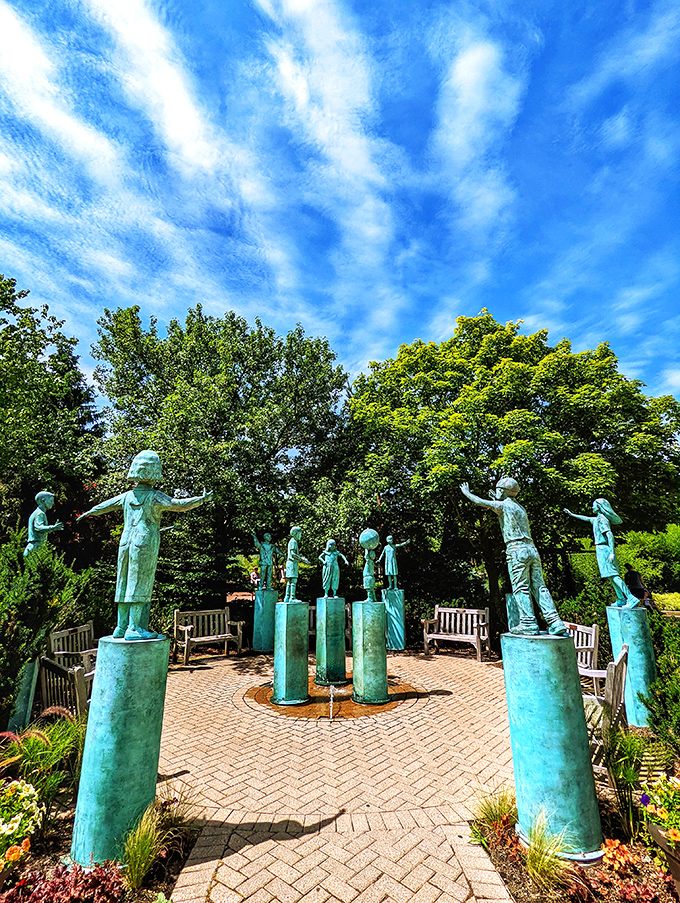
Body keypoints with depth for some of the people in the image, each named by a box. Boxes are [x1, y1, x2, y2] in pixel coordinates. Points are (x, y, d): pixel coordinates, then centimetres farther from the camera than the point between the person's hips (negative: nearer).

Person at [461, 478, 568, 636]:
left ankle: (528, 624, -6)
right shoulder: (519, 507, 22)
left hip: (517, 549, -7)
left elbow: (480, 502, 3)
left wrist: (466, 492, 20)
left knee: (520, 589, -5)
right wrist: (497, 500, 47)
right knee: (539, 587, 5)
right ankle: (556, 624, 1)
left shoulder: (503, 505, 0)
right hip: (532, 549, 8)